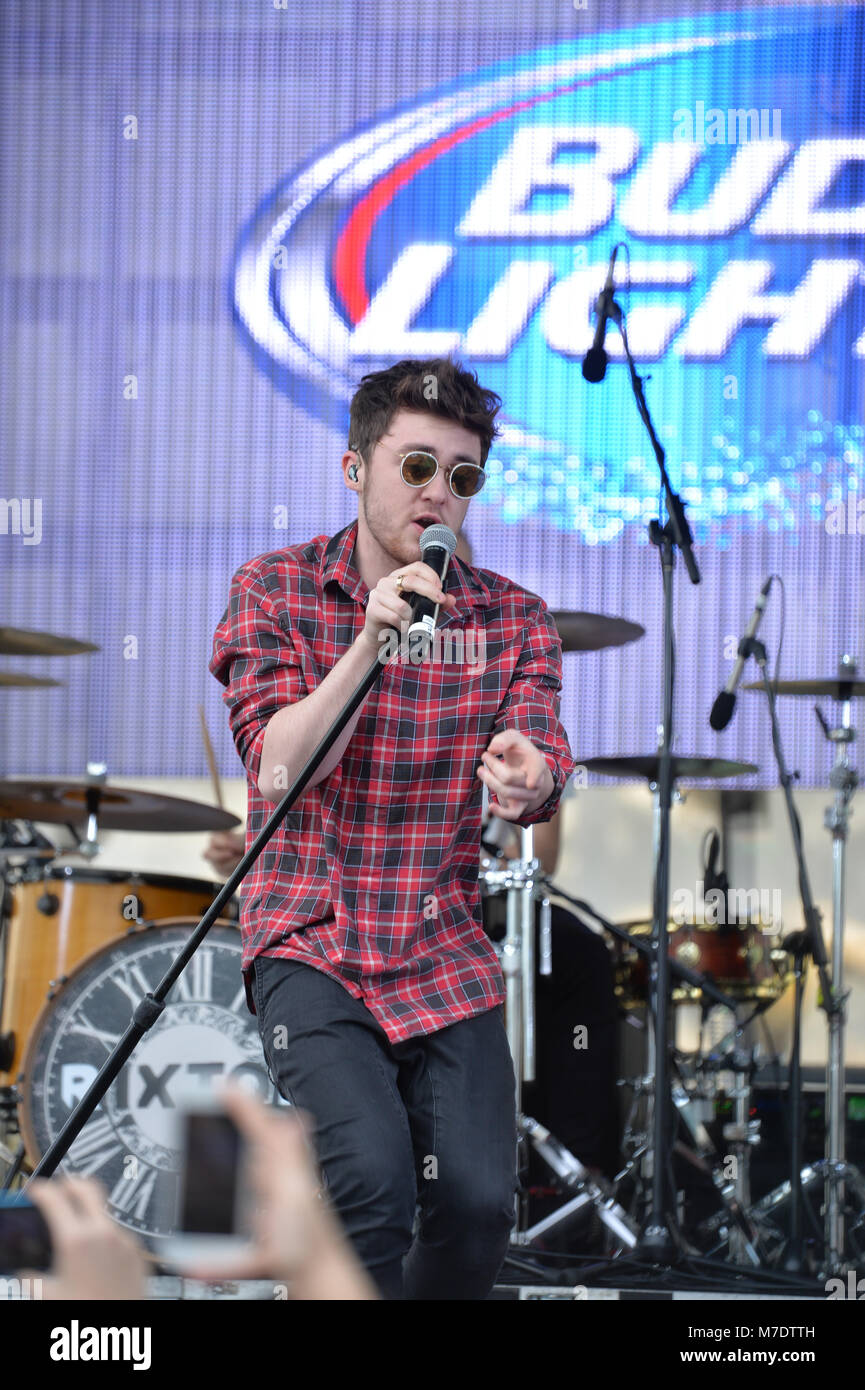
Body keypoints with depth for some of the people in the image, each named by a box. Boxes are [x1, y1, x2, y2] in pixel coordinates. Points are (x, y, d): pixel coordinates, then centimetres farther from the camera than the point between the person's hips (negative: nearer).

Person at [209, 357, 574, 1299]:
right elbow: (280, 769, -13)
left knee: (477, 1206, -11)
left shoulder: (513, 619, 5)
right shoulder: (274, 592, -2)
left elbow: (540, 770, -8)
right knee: (371, 1178, -25)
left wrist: (527, 778, -34)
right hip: (311, 944, -3)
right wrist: (373, 640, -26)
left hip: (446, 957, 3)